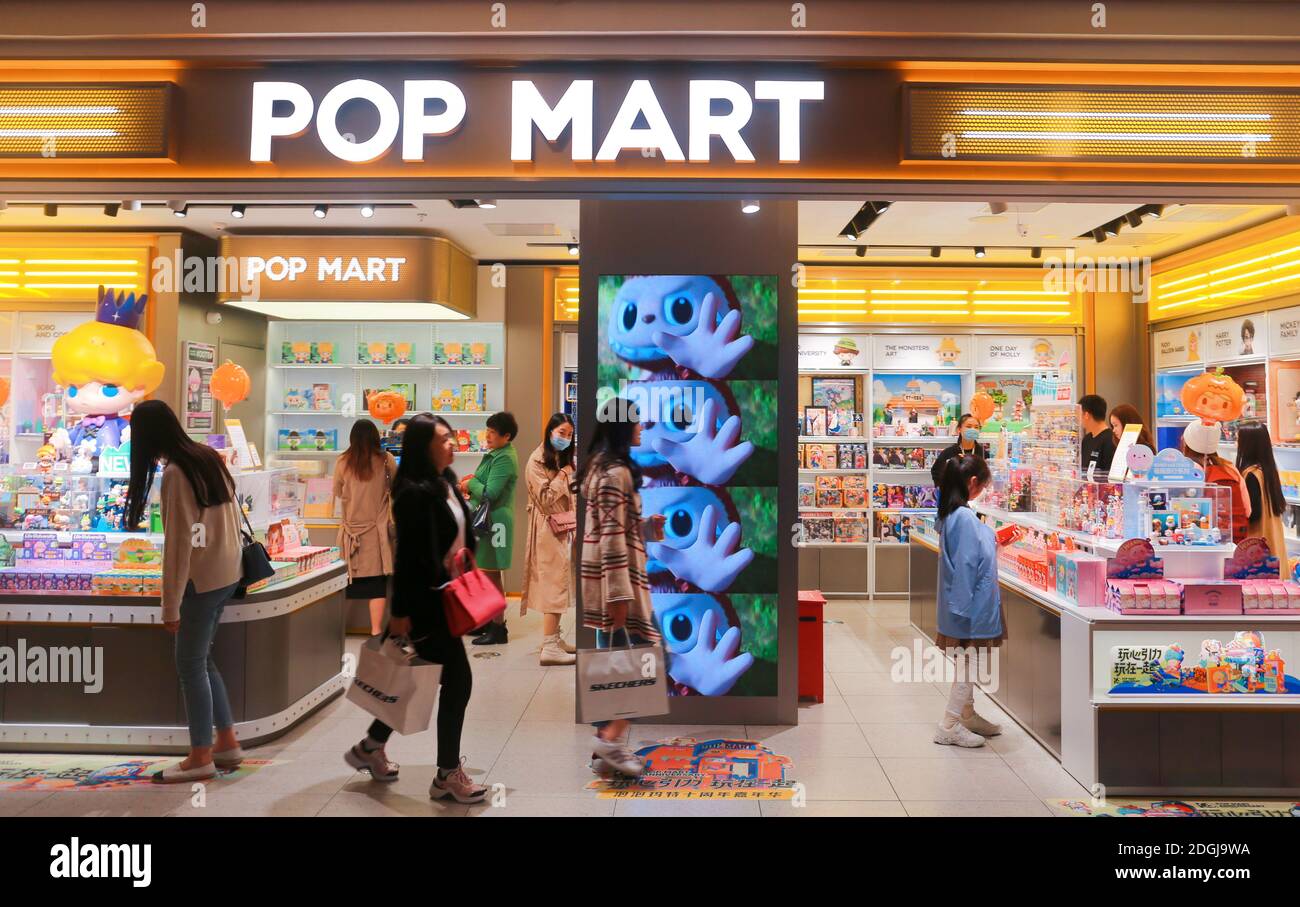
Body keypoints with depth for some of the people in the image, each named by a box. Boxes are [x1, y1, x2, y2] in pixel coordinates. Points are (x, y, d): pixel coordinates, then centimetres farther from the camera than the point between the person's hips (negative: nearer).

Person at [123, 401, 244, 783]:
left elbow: (179, 543, -18)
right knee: (201, 659, 17)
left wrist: (170, 605, -14)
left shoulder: (175, 473, -17)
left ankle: (201, 758, 11)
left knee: (190, 665, 3)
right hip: (228, 573, 8)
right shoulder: (210, 457, 7)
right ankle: (228, 742, 22)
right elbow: (233, 515, 12)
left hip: (203, 579, -8)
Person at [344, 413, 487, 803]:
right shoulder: (415, 492, -20)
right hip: (424, 600, -10)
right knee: (458, 679, -3)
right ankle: (447, 776, 11)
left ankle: (370, 748, 36)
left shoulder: (445, 483, 8)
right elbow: (408, 556, -21)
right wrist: (400, 611, -19)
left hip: (443, 595, 10)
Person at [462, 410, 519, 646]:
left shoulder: (505, 459, -18)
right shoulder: (494, 454, 13)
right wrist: (470, 486, 4)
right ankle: (492, 619, 28)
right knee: (489, 572, 17)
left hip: (495, 521, -10)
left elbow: (489, 494, -23)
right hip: (487, 519, 10)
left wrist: (471, 483, -7)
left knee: (492, 574, -5)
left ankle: (498, 629, 2)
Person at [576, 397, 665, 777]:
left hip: (604, 579, 10)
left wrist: (648, 526, 16)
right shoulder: (617, 472, -14)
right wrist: (621, 594, -21)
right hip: (617, 578, -10)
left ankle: (604, 752, 18)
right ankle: (610, 738, -6)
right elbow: (613, 537, -19)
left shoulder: (598, 467, 16)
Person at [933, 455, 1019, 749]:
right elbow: (965, 564, -23)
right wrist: (965, 608, -21)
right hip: (972, 604, -10)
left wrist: (998, 543, 13)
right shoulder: (964, 517, -22)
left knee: (968, 660, 20)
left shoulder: (953, 513, 7)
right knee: (969, 662, 0)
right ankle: (949, 726, 7)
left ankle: (967, 715, 33)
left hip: (972, 604, 10)